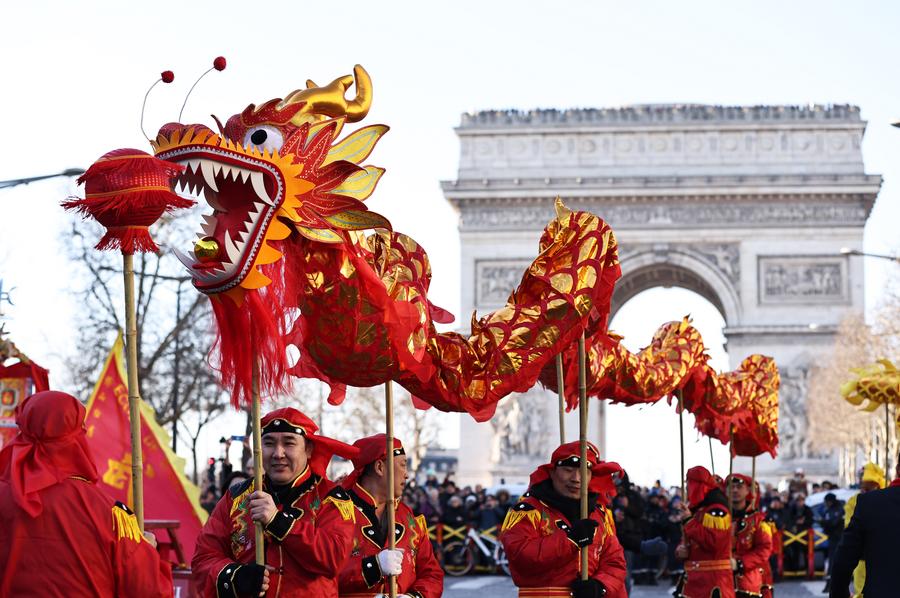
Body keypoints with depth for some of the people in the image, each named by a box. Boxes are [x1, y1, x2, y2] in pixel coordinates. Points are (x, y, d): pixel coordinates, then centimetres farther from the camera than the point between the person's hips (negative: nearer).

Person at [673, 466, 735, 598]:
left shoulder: (717, 511, -13)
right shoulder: (696, 509, 18)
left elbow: (712, 542, -25)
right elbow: (687, 542, 25)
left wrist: (689, 521, -18)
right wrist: (681, 550, 0)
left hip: (712, 581, -10)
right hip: (694, 578, 10)